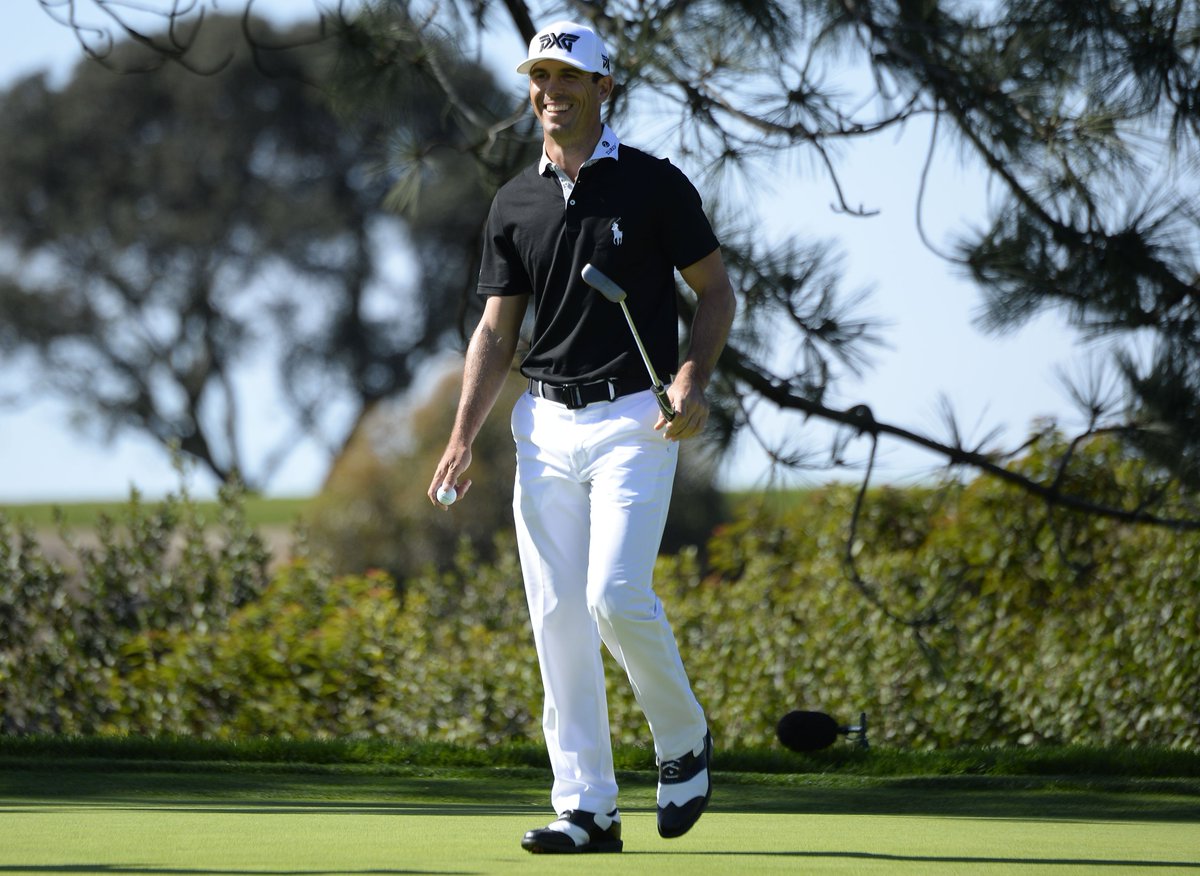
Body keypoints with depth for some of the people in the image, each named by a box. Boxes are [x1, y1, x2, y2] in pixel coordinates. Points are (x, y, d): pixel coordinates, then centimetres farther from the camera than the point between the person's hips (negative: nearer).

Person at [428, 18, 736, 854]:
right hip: (547, 422, 5)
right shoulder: (515, 204, 10)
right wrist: (463, 438, 0)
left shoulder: (656, 185, -2)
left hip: (635, 418, -5)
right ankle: (587, 807, 3)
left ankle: (684, 739, 9)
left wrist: (695, 379, -14)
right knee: (557, 613, 0)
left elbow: (716, 290, 3)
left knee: (616, 595, -18)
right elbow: (497, 330, 11)